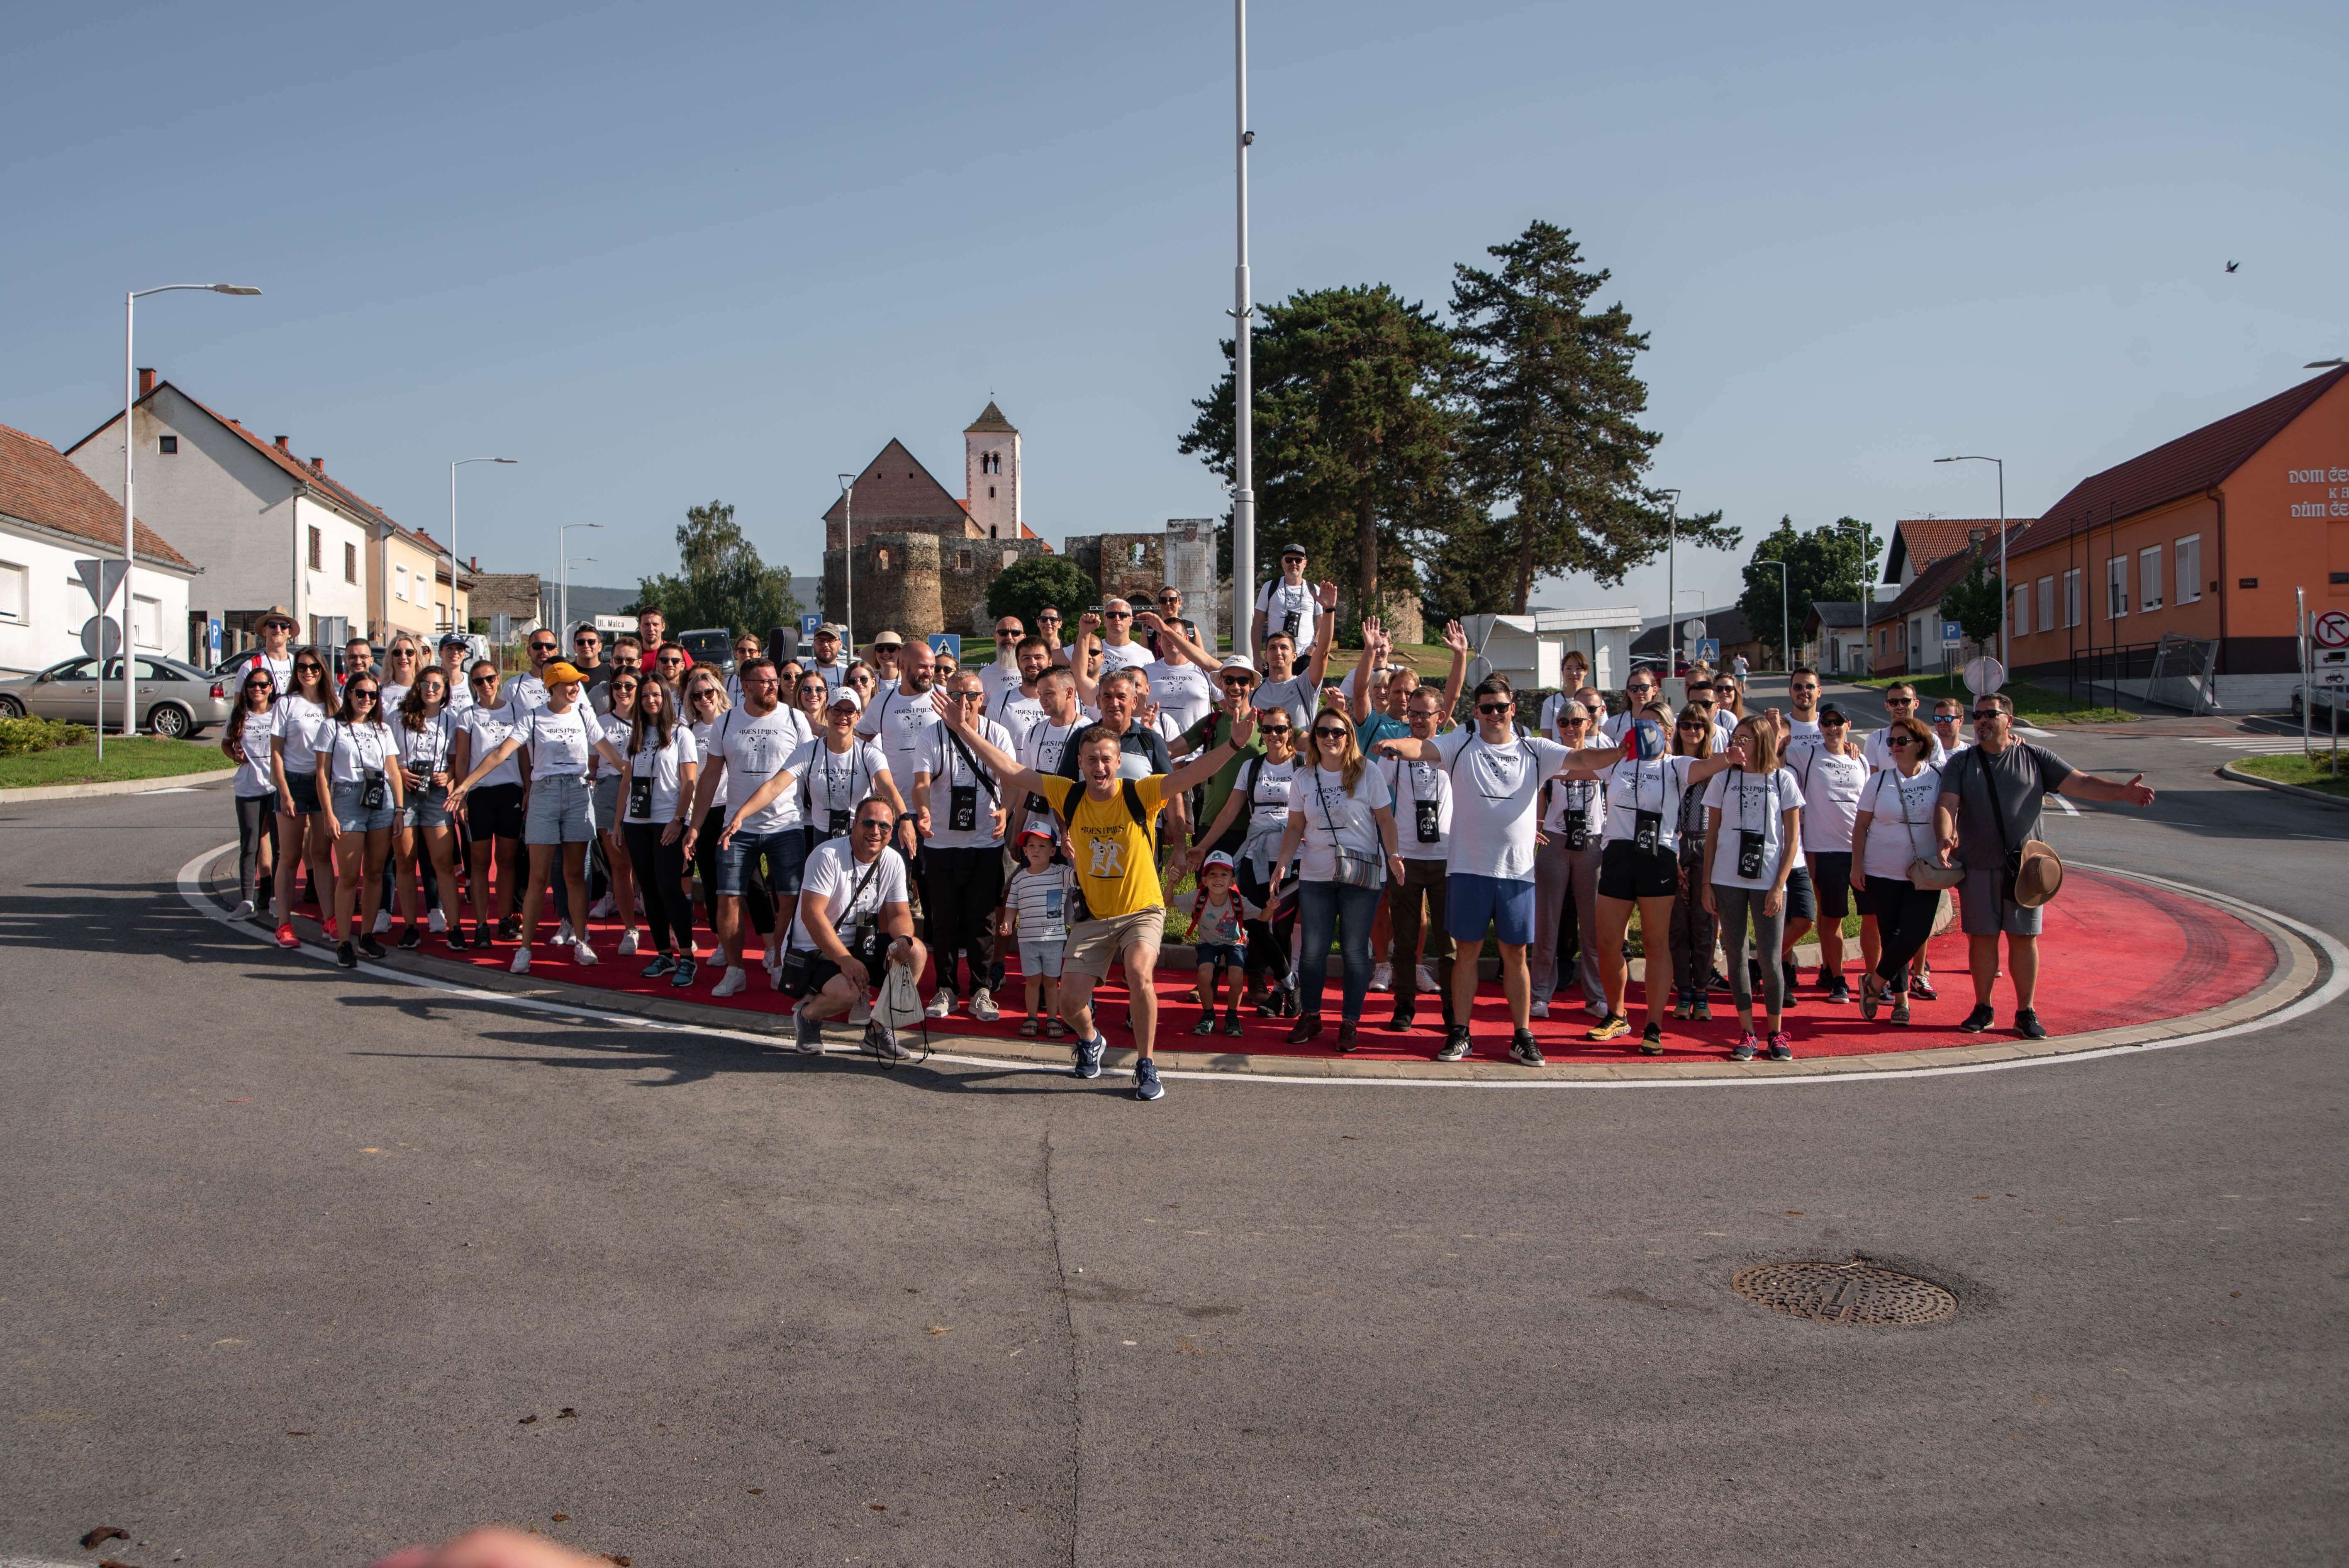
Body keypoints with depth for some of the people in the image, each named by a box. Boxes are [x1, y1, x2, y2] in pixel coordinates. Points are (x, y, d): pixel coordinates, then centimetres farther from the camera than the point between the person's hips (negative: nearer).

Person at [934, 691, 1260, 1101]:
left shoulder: (1139, 795, -15)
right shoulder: (1069, 795, -6)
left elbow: (1191, 774, -28)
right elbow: (1009, 771, -5)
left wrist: (1234, 743, -43)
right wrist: (965, 729, -9)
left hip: (1142, 910, -3)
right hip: (1093, 916, 3)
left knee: (1139, 974, -31)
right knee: (1070, 1004, -3)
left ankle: (1146, 1065, -11)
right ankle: (1090, 1041, 35)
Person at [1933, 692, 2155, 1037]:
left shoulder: (2035, 759, 6)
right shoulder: (1962, 763, 5)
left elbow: (2080, 783, 0)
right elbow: (1946, 805, -6)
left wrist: (2121, 791, -17)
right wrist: (1945, 838, -27)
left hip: (2023, 866, 0)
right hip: (1977, 866, 0)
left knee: (2024, 937, 2)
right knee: (1981, 937, 5)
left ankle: (2026, 1013, 11)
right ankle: (1983, 1009, 17)